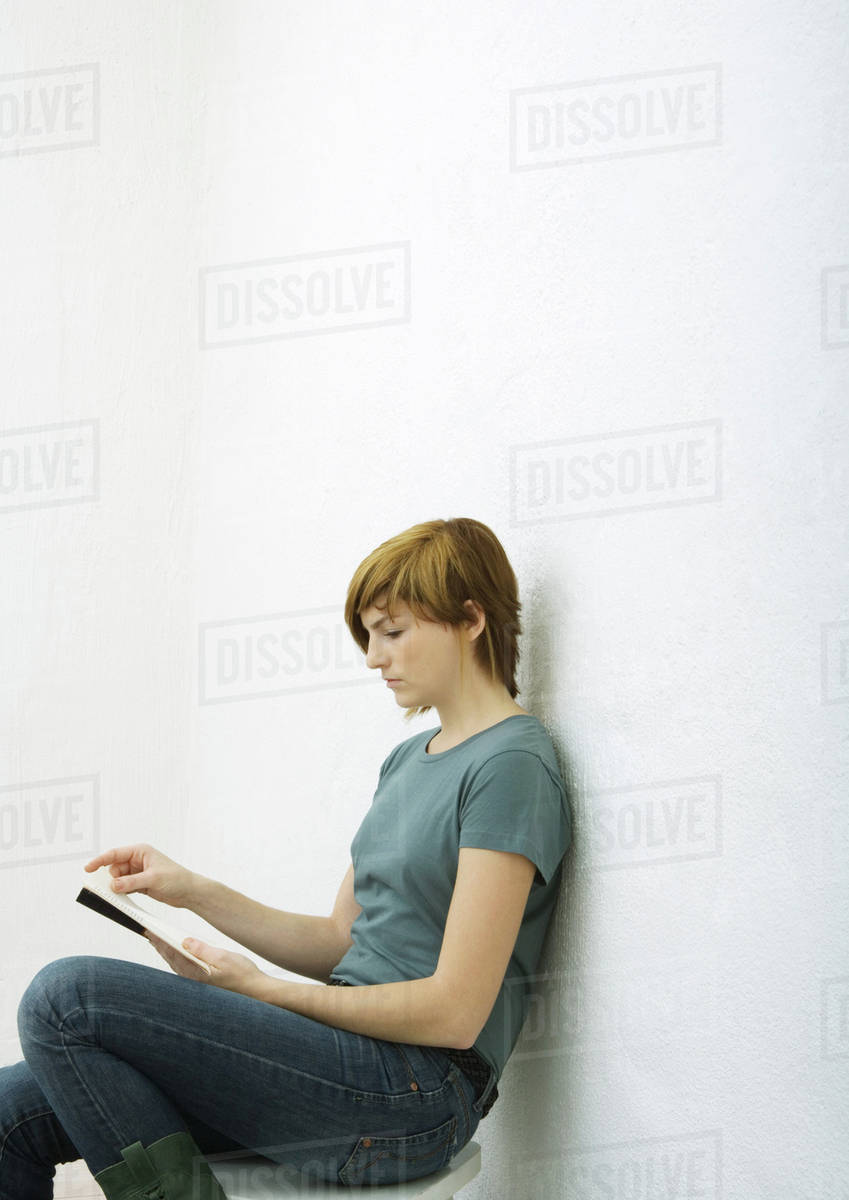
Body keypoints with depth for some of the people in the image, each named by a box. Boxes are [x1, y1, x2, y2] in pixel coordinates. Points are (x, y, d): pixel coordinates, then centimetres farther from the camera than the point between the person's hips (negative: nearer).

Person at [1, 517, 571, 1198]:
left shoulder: (512, 764, -11)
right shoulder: (410, 758, 19)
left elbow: (455, 1012, -16)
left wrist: (260, 990, -9)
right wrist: (194, 892, 6)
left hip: (416, 1095, -9)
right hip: (352, 1059, 9)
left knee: (66, 994, -19)